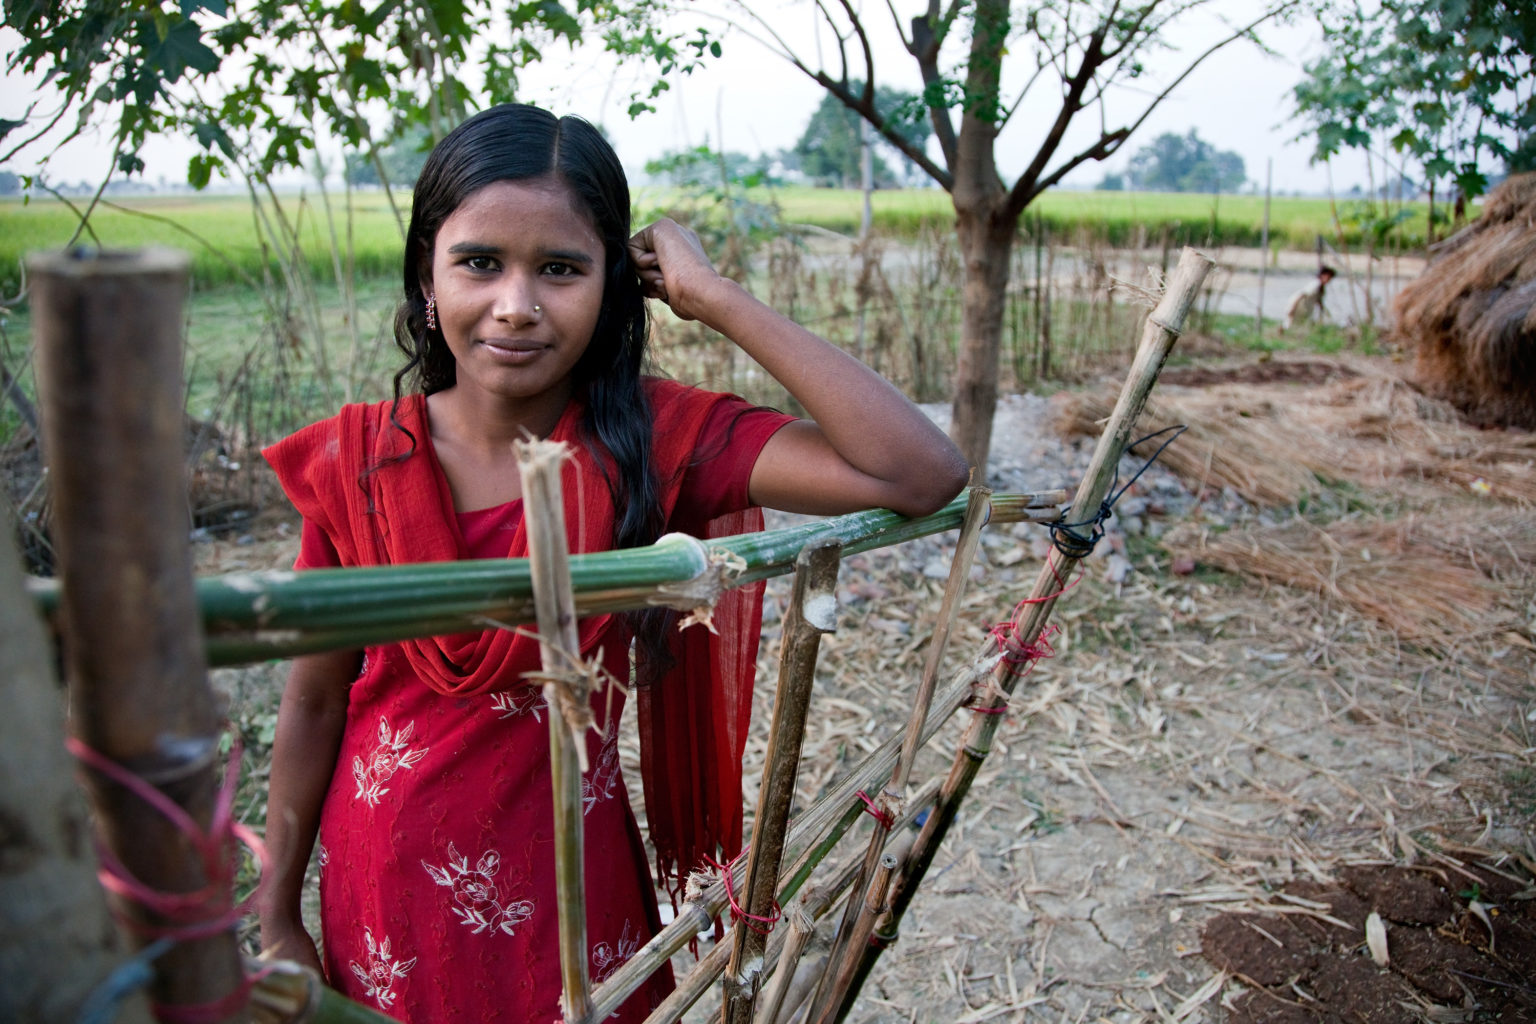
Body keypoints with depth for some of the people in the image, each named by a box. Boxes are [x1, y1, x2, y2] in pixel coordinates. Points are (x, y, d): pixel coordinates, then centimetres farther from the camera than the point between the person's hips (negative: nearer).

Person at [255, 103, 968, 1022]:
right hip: (385, 892, 1)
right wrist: (278, 918, 5)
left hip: (568, 886, -1)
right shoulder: (357, 462, -13)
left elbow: (922, 474, -29)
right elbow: (315, 701, -3)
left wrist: (715, 299, -26)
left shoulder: (650, 439, -17)